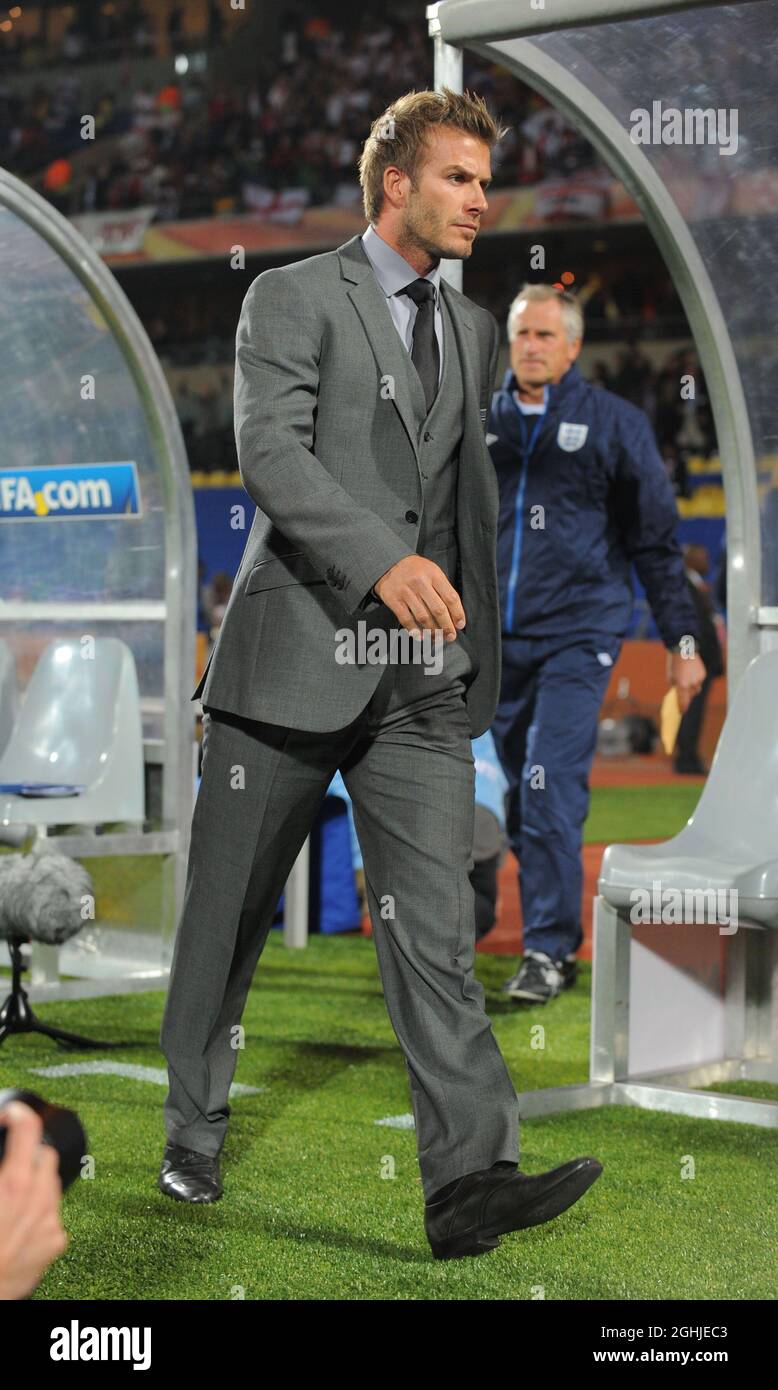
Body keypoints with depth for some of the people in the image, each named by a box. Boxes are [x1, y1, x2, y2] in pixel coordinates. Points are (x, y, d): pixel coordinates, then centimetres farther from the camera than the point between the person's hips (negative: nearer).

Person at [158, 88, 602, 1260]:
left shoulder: (474, 330, 19)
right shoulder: (293, 297, 0)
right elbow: (269, 450, -15)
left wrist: (482, 632, 16)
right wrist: (382, 561, -28)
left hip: (427, 682, 4)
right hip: (295, 659, -4)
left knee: (435, 928, -7)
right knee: (228, 921, 7)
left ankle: (470, 1178, -13)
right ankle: (193, 1140, 24)